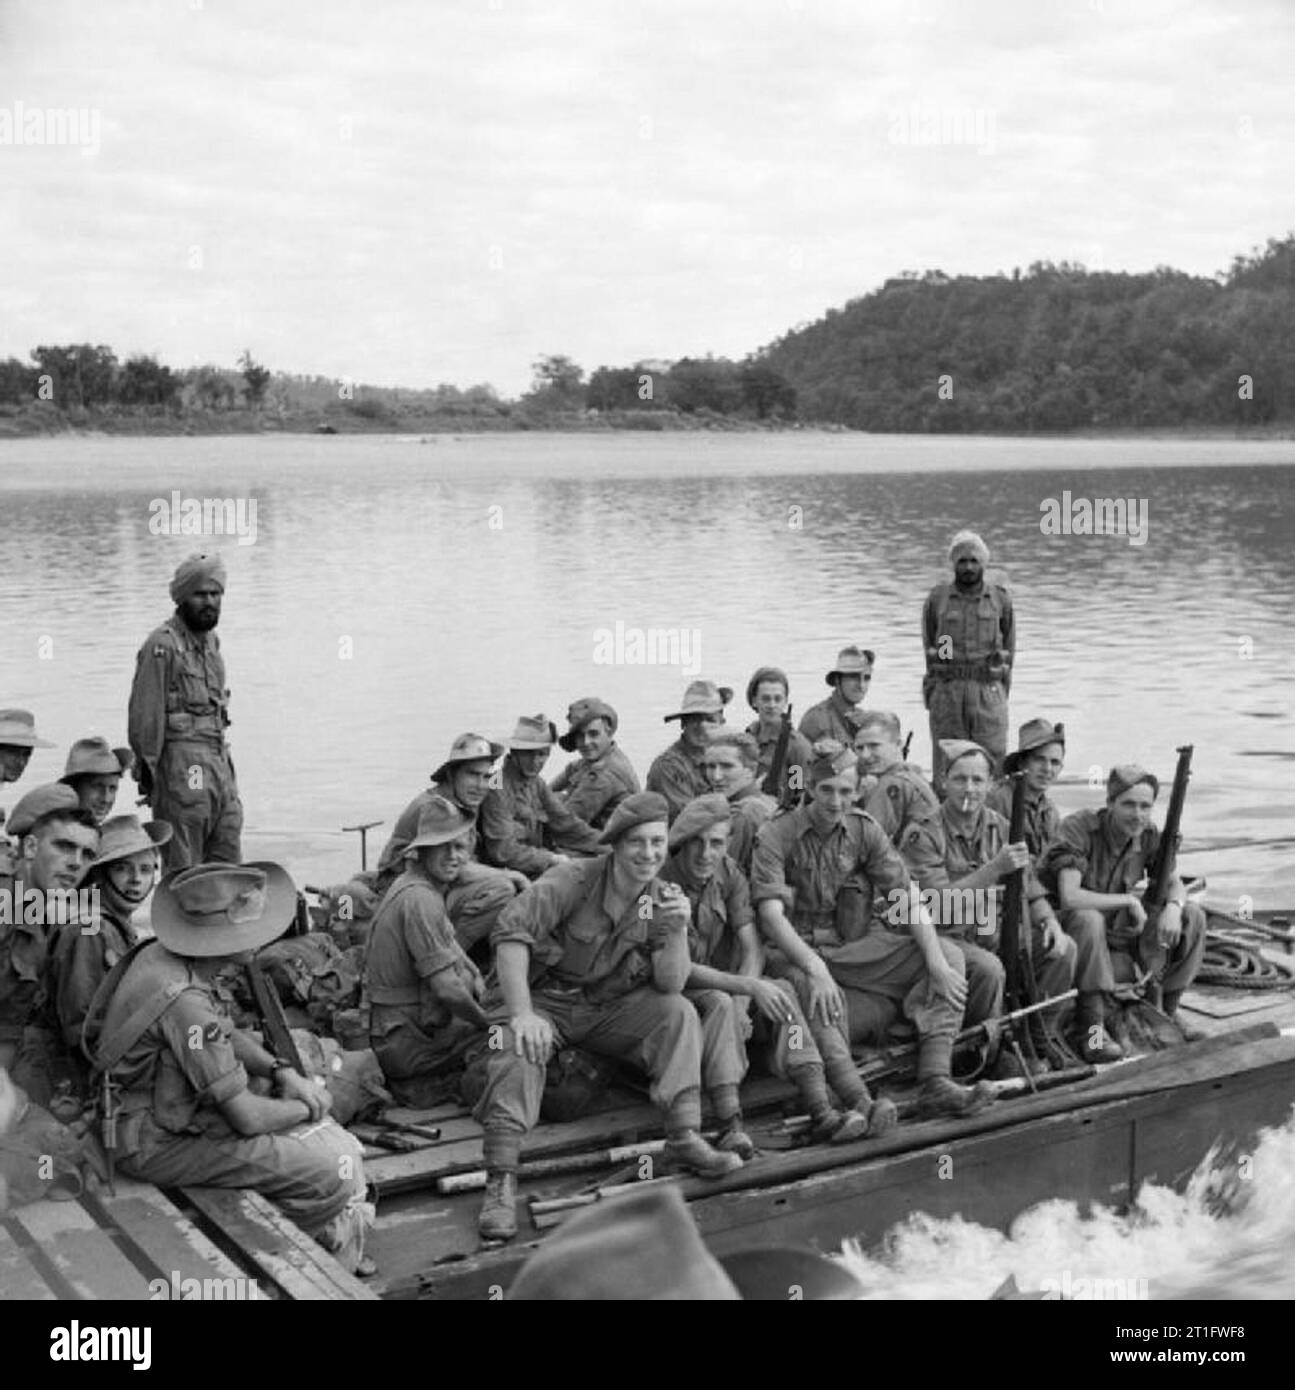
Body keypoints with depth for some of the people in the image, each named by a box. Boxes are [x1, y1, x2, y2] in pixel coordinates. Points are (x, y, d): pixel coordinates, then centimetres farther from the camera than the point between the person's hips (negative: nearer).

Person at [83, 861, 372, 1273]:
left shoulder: (164, 954, -2)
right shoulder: (184, 1000, -31)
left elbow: (228, 1035, 16)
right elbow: (248, 1118, -26)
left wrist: (281, 1071, 0)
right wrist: (306, 1107, -6)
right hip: (161, 1143, -10)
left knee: (343, 1148, 5)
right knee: (334, 1172, -16)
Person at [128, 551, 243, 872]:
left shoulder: (211, 639, 16)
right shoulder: (161, 645, -9)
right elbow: (146, 714, -11)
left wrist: (224, 757, 15)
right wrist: (147, 769, -12)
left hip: (219, 758, 8)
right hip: (181, 761, -8)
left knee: (228, 864, 7)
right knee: (183, 872, -4)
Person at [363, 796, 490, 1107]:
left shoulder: (412, 884, 11)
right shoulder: (420, 899, -21)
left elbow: (458, 962, 19)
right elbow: (448, 989, -24)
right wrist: (492, 1024, -10)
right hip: (407, 1042, -10)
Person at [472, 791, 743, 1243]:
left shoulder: (664, 899, -1)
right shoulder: (572, 880, -16)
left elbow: (670, 985, -7)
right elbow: (511, 931, -26)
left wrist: (676, 932, -26)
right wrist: (522, 1014, -34)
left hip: (609, 1009, 4)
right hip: (545, 1000, -4)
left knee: (679, 1012, -16)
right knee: (519, 1046, -34)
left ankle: (684, 1137, -19)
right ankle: (501, 1180, -36)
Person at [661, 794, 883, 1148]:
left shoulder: (729, 875, -1)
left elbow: (753, 948, -7)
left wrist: (740, 1001, -25)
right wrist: (750, 988, -33)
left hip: (722, 984, 6)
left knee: (781, 992, -20)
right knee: (719, 1002, -35)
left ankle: (821, 1111, -30)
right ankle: (731, 1128, -44)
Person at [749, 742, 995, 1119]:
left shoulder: (865, 830, 3)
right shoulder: (776, 836, -11)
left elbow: (906, 899, -3)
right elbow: (770, 914, -23)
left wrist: (936, 962, -18)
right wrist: (815, 968, -37)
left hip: (858, 948, 5)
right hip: (797, 951, -5)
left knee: (949, 956, -12)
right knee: (818, 992, -40)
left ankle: (935, 1083, -25)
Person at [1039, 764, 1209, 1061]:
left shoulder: (1147, 836, -2)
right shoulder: (1078, 828, -22)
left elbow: (1175, 884, 5)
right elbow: (1070, 897, -32)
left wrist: (1173, 907, -20)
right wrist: (1129, 900, -25)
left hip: (1117, 928, 6)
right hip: (1070, 924, -6)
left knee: (1192, 916, -6)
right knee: (1089, 920, -40)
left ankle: (1164, 1009, 4)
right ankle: (1091, 1027, -30)